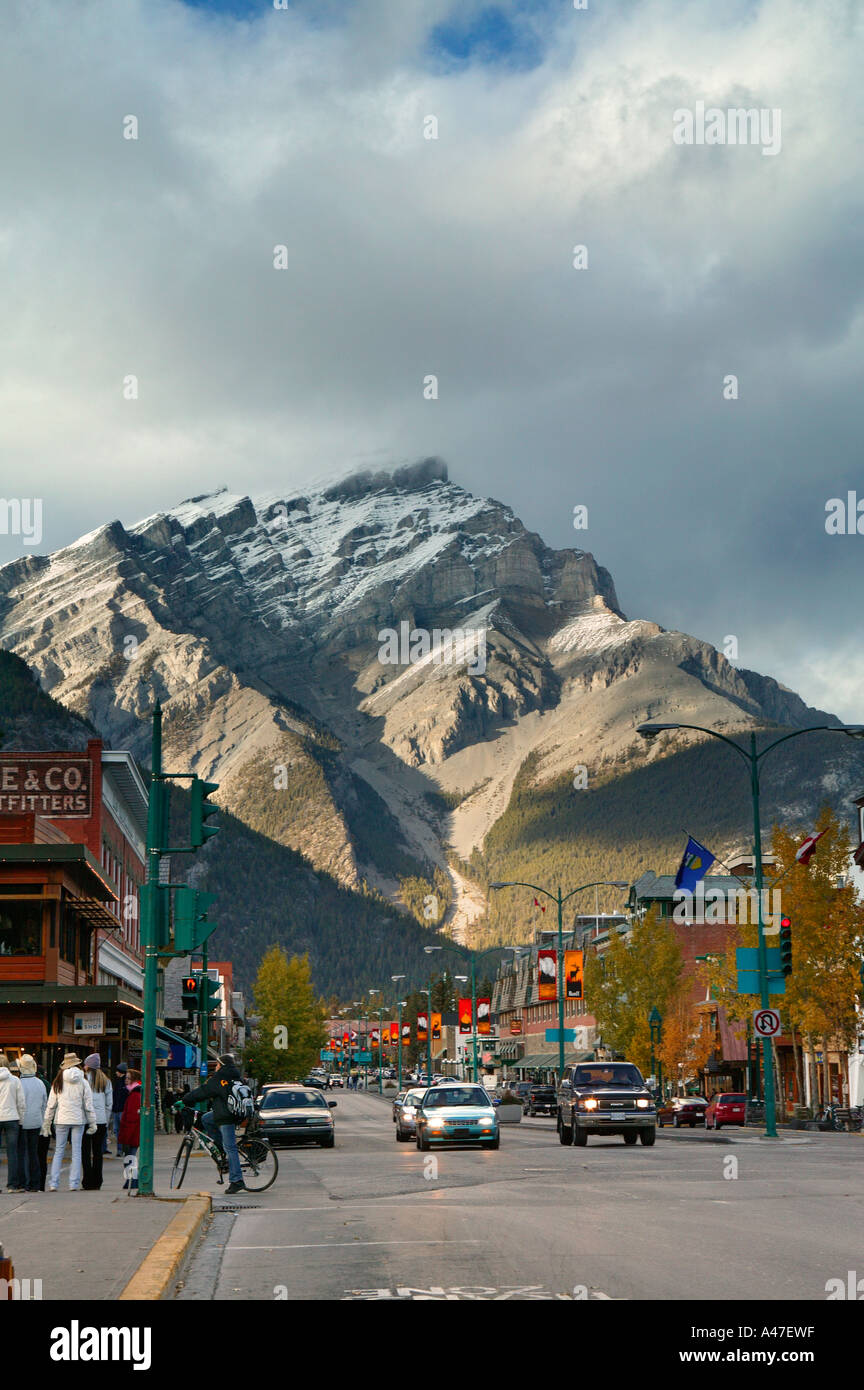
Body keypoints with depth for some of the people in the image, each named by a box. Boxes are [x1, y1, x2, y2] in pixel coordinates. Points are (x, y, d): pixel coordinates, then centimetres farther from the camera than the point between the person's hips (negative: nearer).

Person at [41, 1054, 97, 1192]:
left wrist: (46, 1123, 9)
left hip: (61, 1120, 1)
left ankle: (53, 1183, 1)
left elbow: (51, 1105, 2)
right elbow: (88, 1105, -1)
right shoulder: (83, 1082, -3)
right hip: (78, 1120, -1)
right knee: (76, 1152, 4)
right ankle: (74, 1184, 0)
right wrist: (92, 1123, 6)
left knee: (58, 1151, 7)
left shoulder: (58, 1082, 0)